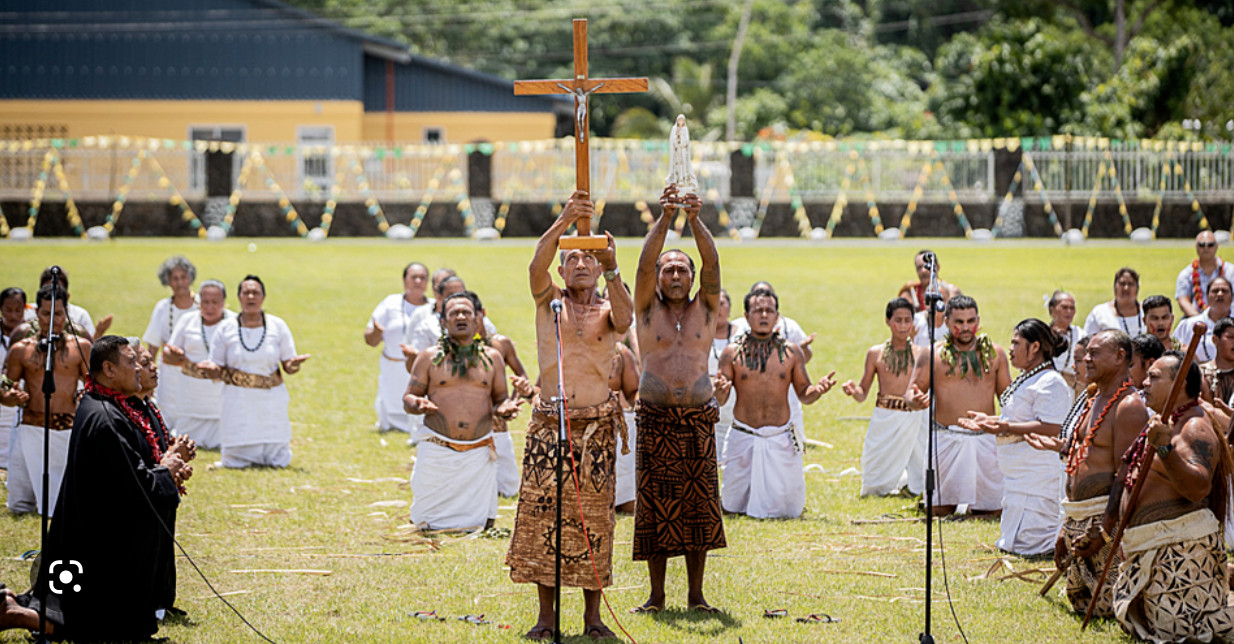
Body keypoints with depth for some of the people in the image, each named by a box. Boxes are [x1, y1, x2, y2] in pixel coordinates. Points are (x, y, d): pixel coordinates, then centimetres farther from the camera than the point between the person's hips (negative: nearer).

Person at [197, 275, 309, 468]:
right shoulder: (226, 328, 2)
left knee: (279, 461, -2)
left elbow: (288, 367, 4)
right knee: (235, 463, -4)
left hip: (271, 401, 1)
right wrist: (212, 369, -20)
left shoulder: (278, 326, 4)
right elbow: (218, 371, 3)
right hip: (238, 403, -1)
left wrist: (294, 365, -19)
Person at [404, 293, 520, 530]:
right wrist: (418, 405, -15)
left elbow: (500, 398, 15)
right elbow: (408, 398, 7)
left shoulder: (492, 357, 11)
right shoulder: (429, 358, 6)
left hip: (479, 454, 1)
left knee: (480, 524, 0)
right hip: (437, 451, -1)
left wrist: (504, 409, -9)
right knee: (427, 523, -1)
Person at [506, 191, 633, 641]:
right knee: (542, 515, -3)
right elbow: (537, 264, -14)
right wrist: (564, 221, -29)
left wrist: (612, 269, -33)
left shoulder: (607, 311, 6)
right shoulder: (549, 301, 7)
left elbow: (624, 318, -18)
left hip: (596, 426, 0)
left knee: (593, 519, 0)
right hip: (549, 425, 0)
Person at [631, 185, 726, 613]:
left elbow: (712, 263, -4)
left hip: (698, 418, 1)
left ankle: (695, 594, 7)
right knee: (655, 508, -1)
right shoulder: (648, 309, 8)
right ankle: (656, 595, 6)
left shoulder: (705, 308, 10)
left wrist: (695, 220, -17)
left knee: (698, 506, 0)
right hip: (655, 417, -1)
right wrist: (665, 218, -18)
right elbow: (645, 262, -6)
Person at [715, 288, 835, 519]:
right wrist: (719, 391, -25)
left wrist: (817, 389, -15)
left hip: (781, 439, 1)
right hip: (743, 438, -1)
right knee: (731, 506, 4)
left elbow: (804, 395, 7)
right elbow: (720, 400, -2)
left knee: (790, 508, 1)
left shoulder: (791, 352, 4)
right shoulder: (732, 353, -1)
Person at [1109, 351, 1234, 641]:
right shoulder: (1162, 424, 17)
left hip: (1180, 548, -10)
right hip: (1151, 548, 10)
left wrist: (1166, 449, -38)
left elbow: (1199, 488, -29)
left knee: (1177, 628, -14)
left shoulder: (1195, 428, -14)